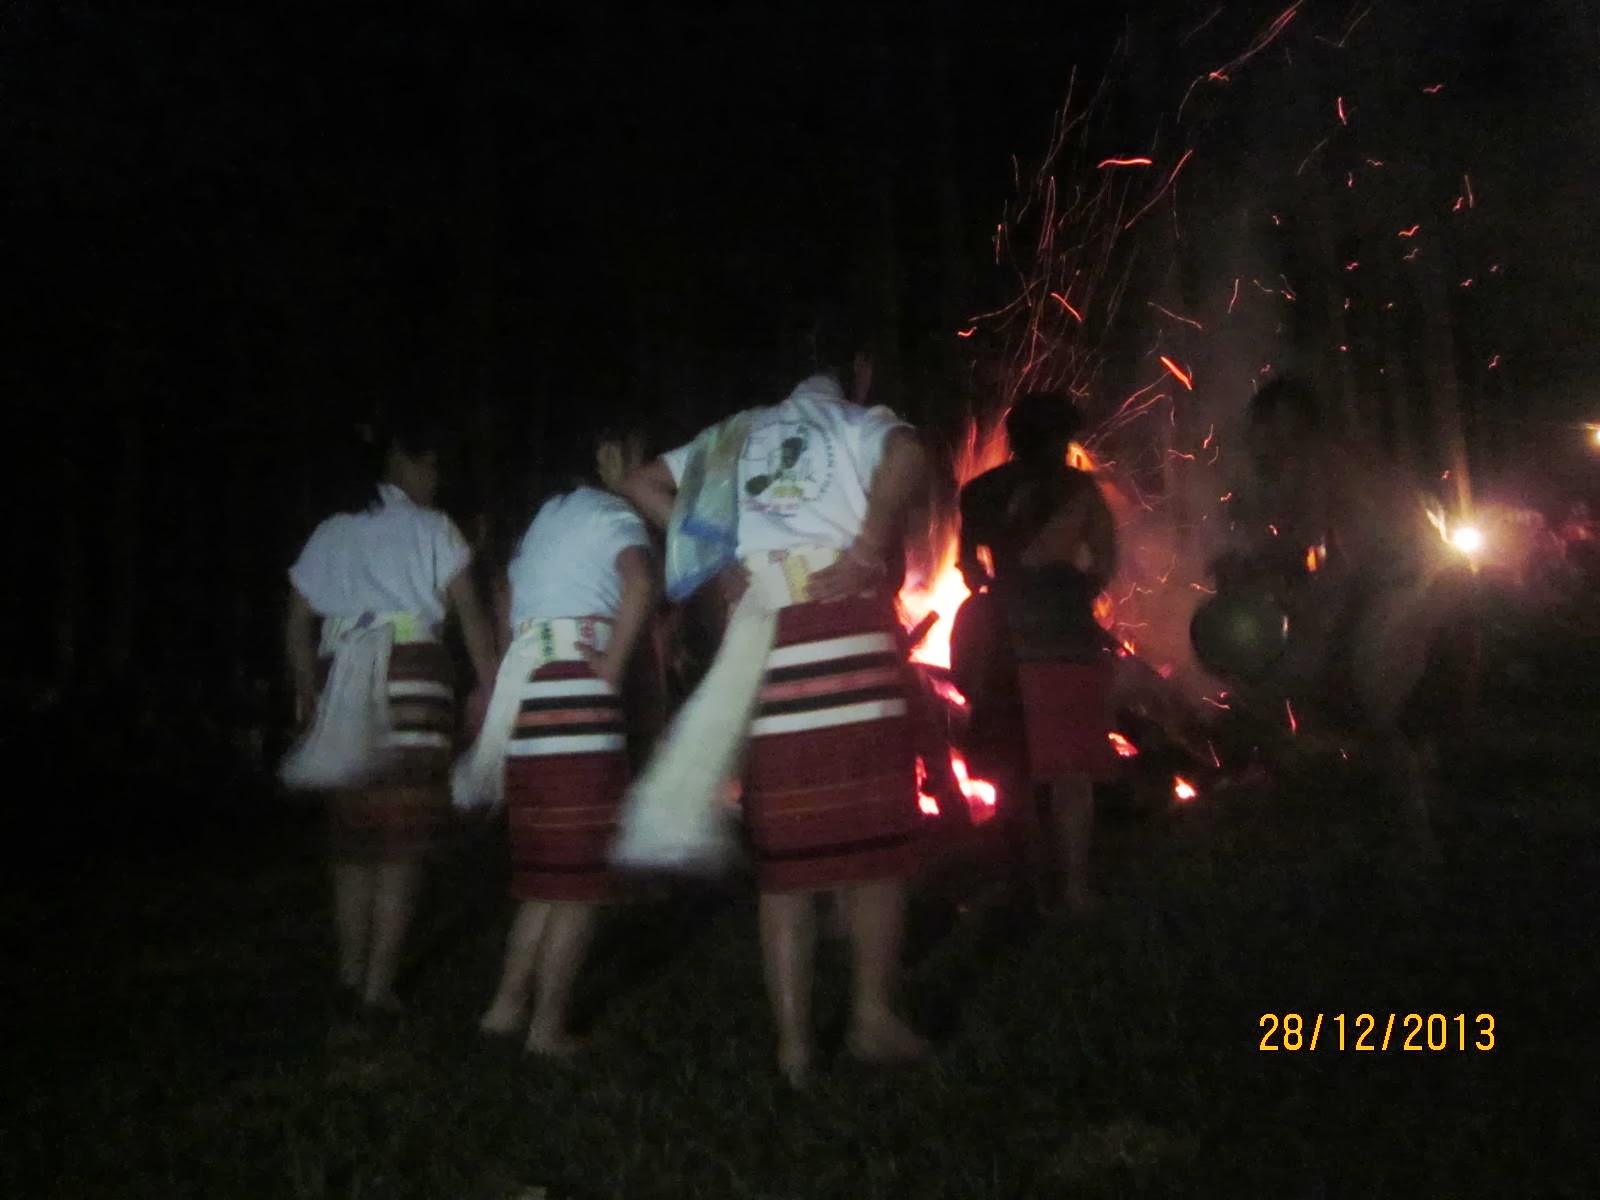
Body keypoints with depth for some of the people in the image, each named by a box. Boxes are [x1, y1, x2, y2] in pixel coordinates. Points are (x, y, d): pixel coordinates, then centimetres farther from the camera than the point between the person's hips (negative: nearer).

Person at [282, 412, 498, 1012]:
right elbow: (470, 613, -2)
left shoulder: (330, 533, 19)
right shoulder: (428, 528, 6)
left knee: (354, 831, 13)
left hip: (340, 683, 5)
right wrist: (488, 685, 0)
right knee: (403, 837, 0)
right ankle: (379, 980, -1)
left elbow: (297, 622, 15)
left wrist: (308, 693, 18)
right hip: (413, 676, -4)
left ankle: (351, 967, 19)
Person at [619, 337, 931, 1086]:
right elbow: (909, 460, -18)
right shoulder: (862, 424, 6)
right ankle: (872, 1016, 7)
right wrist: (868, 549, -12)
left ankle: (793, 1040, 10)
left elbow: (639, 485, 24)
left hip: (761, 648, 4)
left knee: (784, 855, 7)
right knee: (872, 835, 5)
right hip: (847, 637, -4)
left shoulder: (736, 436, 22)